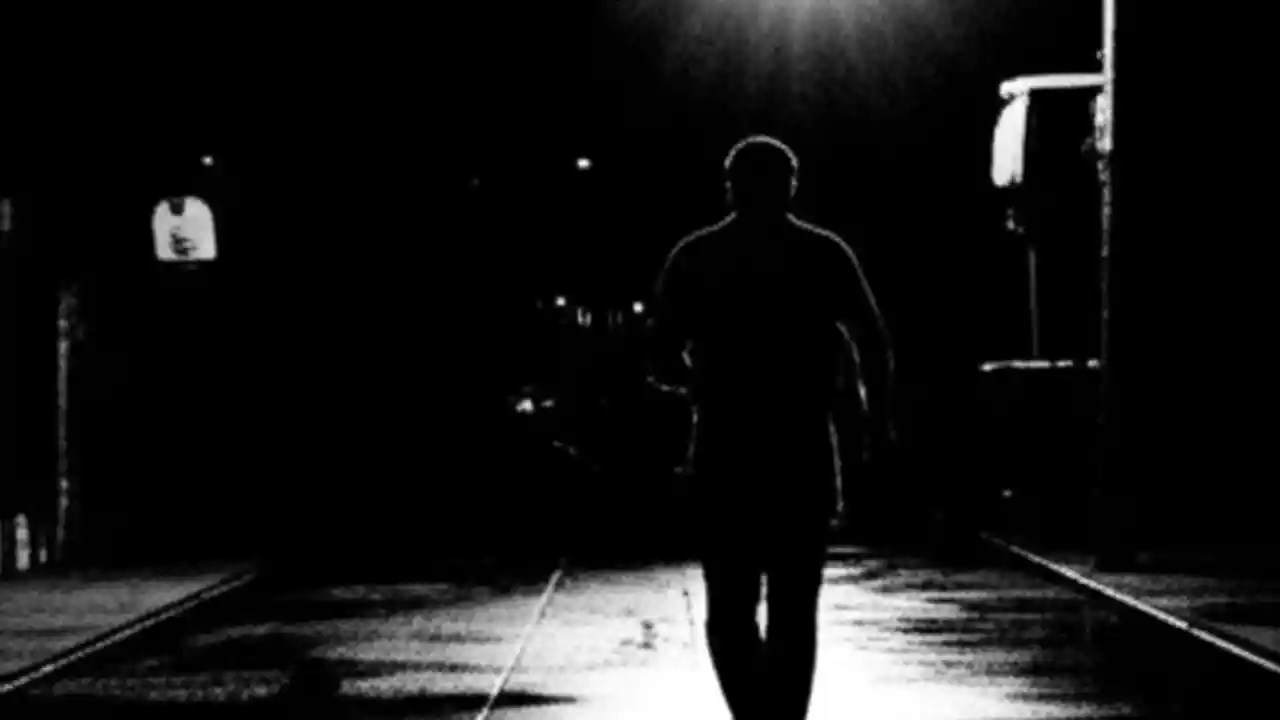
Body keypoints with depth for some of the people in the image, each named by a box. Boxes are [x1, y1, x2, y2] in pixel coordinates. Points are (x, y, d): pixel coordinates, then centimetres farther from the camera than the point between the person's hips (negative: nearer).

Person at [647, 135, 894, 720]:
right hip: (804, 452, 0)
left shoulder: (694, 258, 2)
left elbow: (661, 363, -1)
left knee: (729, 608, 8)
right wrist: (879, 417, 11)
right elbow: (874, 344, -5)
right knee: (794, 610, 10)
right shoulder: (824, 254, 2)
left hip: (724, 453, 0)